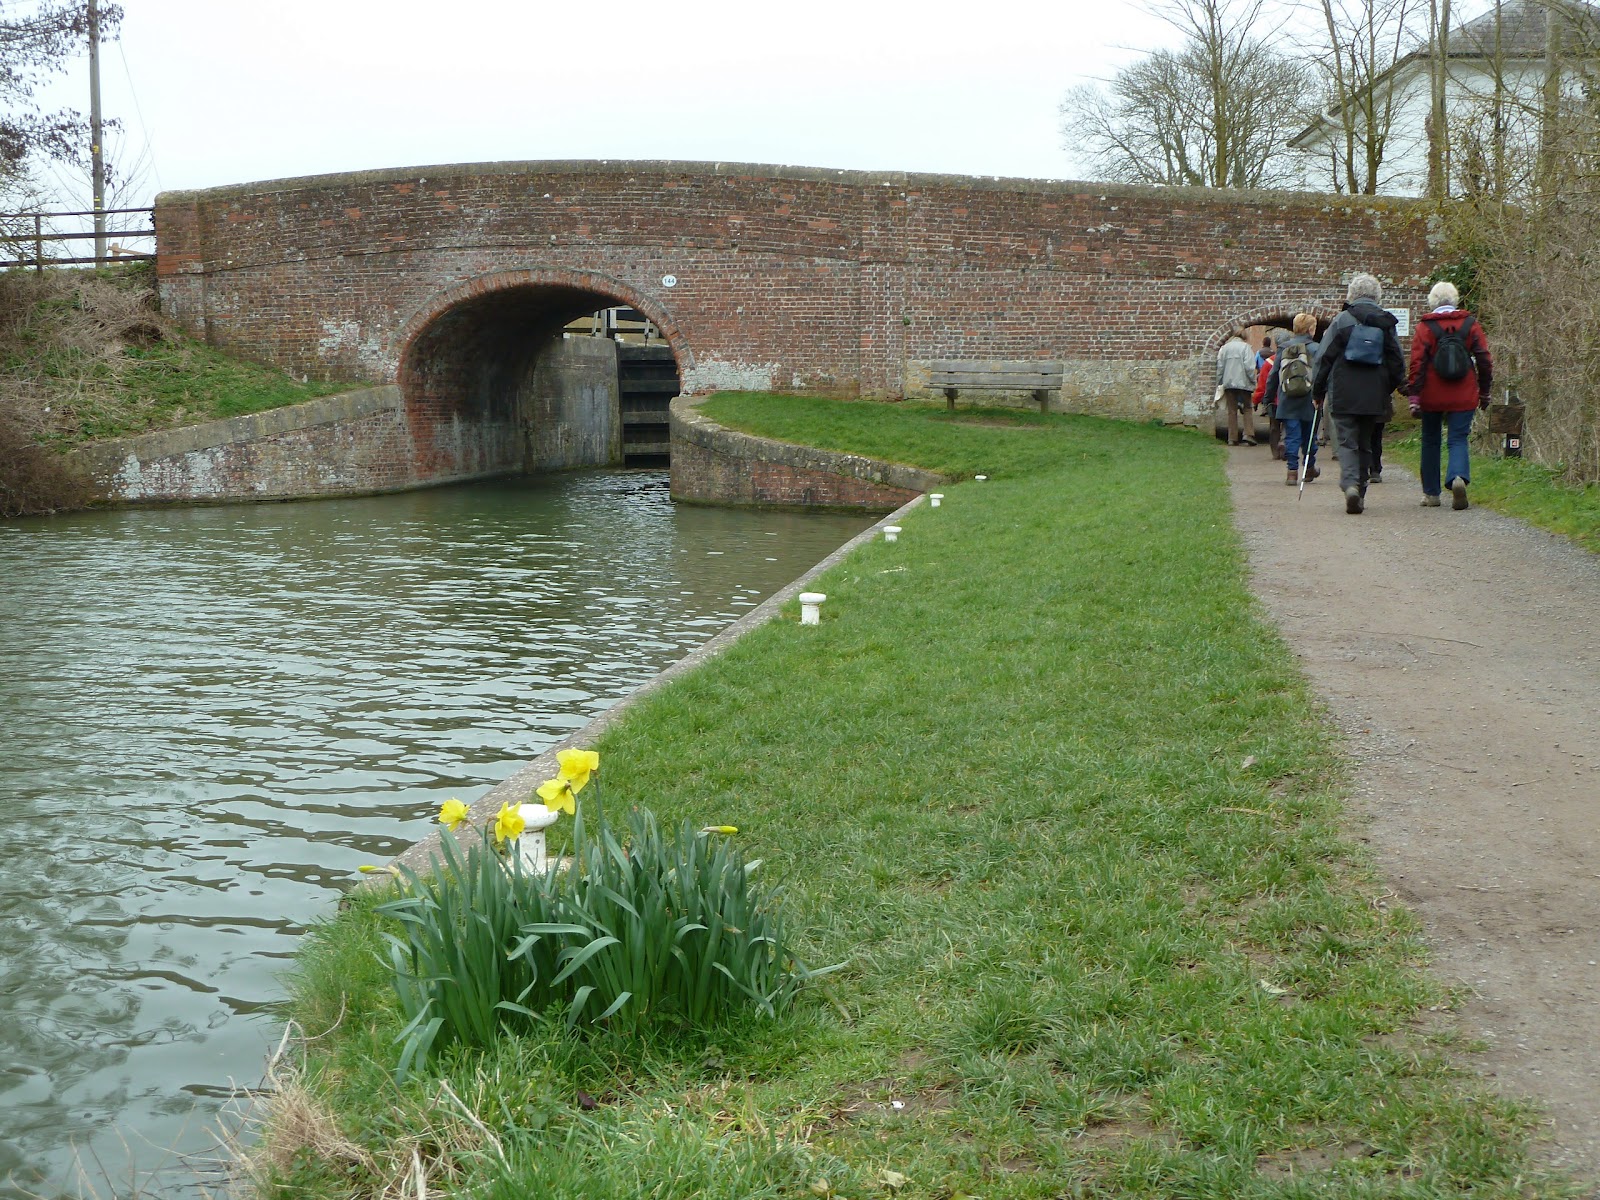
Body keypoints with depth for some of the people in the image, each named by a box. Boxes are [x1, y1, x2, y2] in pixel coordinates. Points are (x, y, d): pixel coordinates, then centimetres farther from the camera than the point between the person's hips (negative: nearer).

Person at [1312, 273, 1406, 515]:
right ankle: (1360, 493, 16)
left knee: (1347, 441, -1)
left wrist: (1317, 392, 6)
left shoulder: (1342, 320, -2)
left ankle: (1350, 483, -24)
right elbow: (1398, 363, 8)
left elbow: (1324, 359, -2)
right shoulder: (1386, 323, 5)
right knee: (1365, 444, 13)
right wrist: (1388, 390, 21)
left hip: (1343, 395, -2)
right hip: (1374, 397, 3)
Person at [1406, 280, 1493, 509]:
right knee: (1458, 439, 3)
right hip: (1463, 396, 1)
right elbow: (1484, 360, 4)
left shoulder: (1425, 327, -5)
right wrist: (1484, 392, 14)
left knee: (1430, 441, 13)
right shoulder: (1470, 324, 2)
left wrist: (1414, 396, -5)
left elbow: (1417, 363, -8)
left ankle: (1431, 493, 17)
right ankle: (1459, 477, -26)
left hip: (1432, 396, -1)